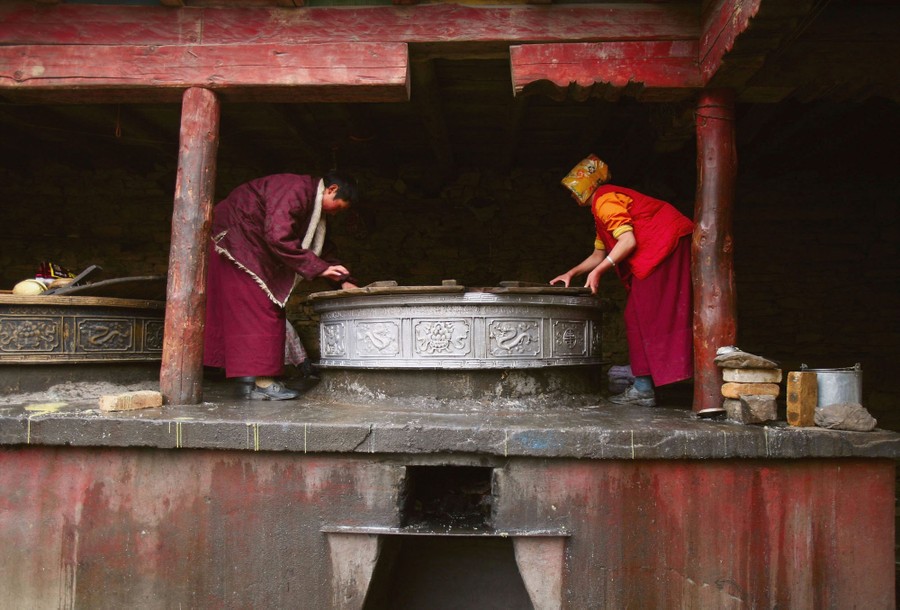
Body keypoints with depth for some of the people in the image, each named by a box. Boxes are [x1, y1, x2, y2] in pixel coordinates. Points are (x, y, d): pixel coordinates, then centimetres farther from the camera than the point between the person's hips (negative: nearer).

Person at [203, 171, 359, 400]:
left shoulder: (314, 207, 10)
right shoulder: (295, 190, -23)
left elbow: (322, 248, 14)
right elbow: (278, 237, -33)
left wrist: (344, 279, 1)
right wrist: (318, 268, -29)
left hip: (251, 250, 10)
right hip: (234, 241, -10)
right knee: (259, 310, -12)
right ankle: (263, 383, -11)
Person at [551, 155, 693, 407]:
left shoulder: (605, 200, -8)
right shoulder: (605, 205, 25)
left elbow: (628, 241, -19)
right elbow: (599, 254, 26)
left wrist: (597, 272, -16)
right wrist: (571, 273, 20)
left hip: (664, 244, -10)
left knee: (643, 316, -9)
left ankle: (644, 388, -8)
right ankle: (645, 385, 11)